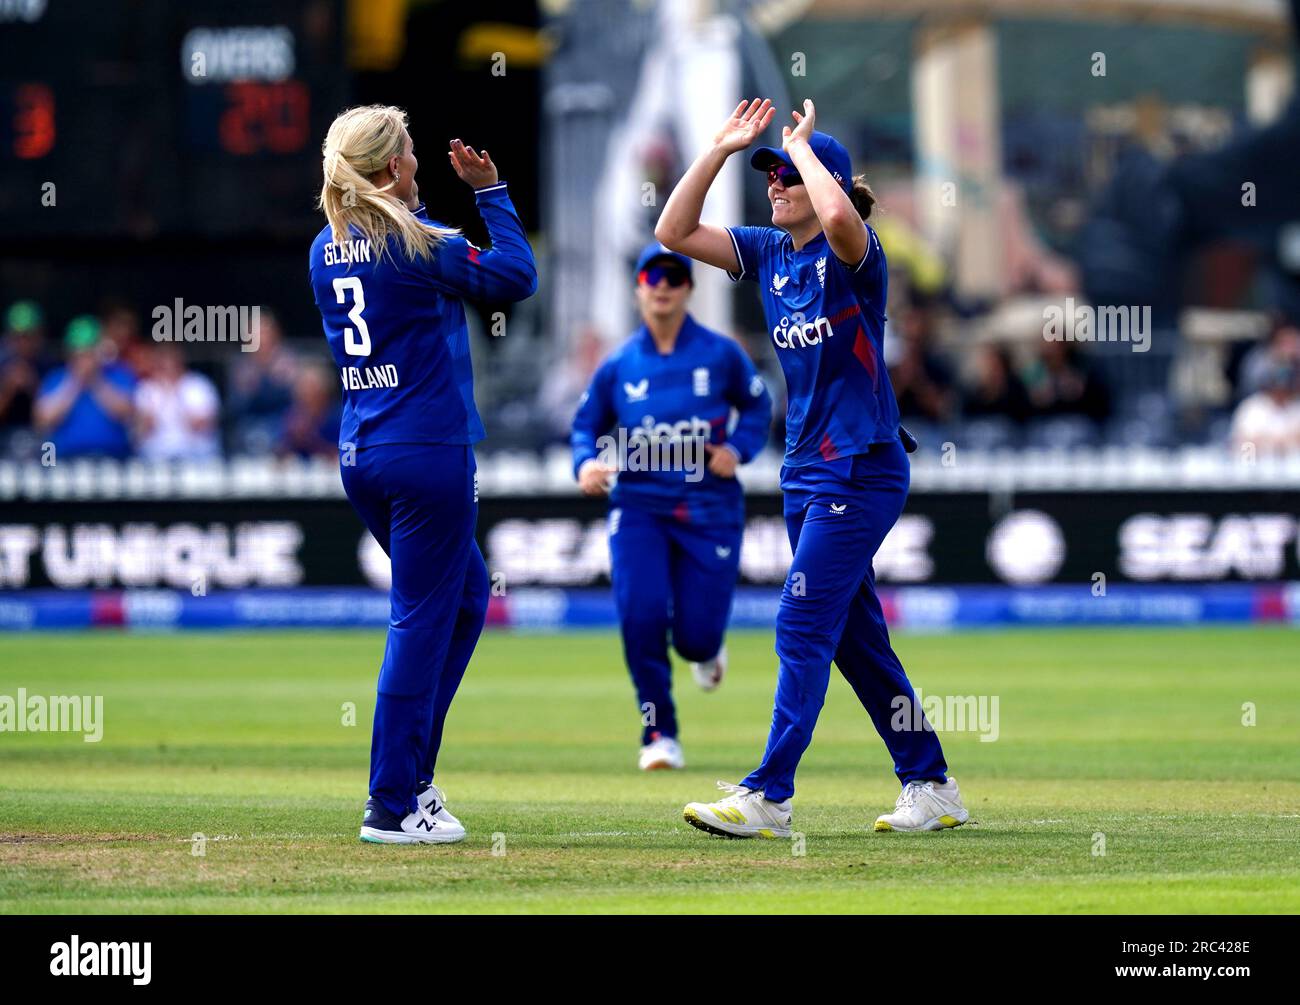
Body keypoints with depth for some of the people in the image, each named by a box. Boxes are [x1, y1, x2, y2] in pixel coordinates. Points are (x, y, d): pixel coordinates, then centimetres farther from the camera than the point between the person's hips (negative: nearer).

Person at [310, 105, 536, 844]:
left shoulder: (328, 251, 8)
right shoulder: (415, 244, -14)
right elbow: (516, 276, -7)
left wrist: (415, 205, 22)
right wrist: (491, 192, 0)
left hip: (360, 458, 8)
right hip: (429, 451, -8)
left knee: (466, 594, 22)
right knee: (422, 621, -2)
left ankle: (412, 773, 18)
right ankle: (393, 805, -2)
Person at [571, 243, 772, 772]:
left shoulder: (722, 355, -1)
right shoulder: (619, 365, 3)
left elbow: (758, 406, 13)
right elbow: (586, 424, 14)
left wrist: (737, 449, -6)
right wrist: (586, 463, -7)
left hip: (709, 510, -1)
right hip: (639, 506, 1)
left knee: (695, 635, -4)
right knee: (640, 613, -19)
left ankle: (704, 649, 38)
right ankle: (659, 734, -3)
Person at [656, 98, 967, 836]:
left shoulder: (852, 253, -11)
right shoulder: (768, 252, 10)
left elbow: (838, 216, -35)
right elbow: (674, 231, 6)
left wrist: (802, 145, -18)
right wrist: (721, 149, 1)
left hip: (863, 470, -8)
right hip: (807, 469, 8)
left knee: (803, 628, -11)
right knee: (856, 637, 11)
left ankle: (769, 798, -12)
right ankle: (931, 787, 19)